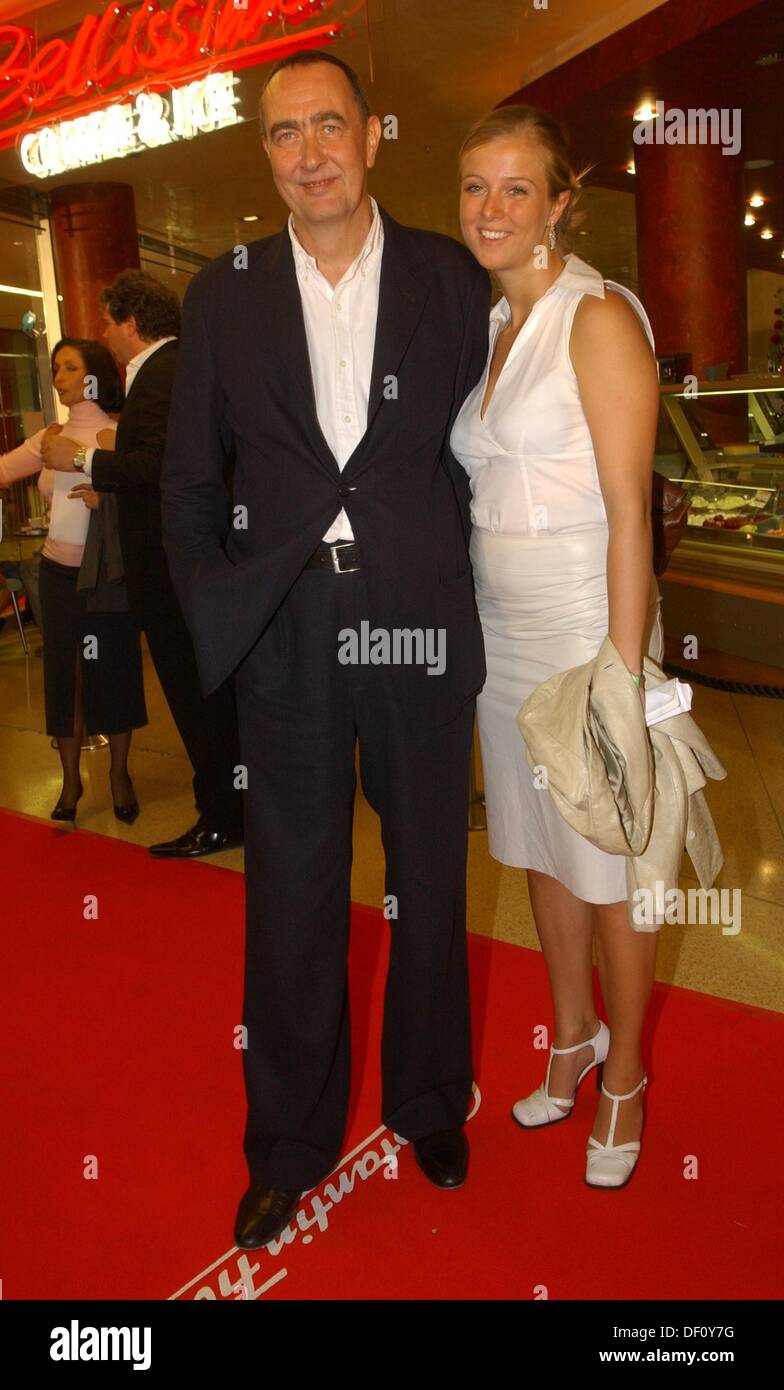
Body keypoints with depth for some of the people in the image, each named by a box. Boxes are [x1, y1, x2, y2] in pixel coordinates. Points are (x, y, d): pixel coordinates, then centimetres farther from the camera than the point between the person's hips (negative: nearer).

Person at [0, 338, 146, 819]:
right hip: (60, 571, 4)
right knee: (63, 672, 7)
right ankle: (70, 780, 21)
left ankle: (119, 774, 22)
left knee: (114, 671, 4)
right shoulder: (50, 438, 8)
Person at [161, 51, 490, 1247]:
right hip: (286, 640, 1)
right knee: (291, 895, 9)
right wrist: (215, 615, 1)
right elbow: (189, 476, 8)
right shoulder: (225, 293, 6)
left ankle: (429, 1104, 37)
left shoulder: (454, 280, 4)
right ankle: (289, 1144, 29)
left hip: (421, 629, 0)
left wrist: (463, 585, -1)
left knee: (429, 879, 13)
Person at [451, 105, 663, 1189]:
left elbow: (629, 510, -15)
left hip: (589, 622, -7)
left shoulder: (600, 317, -9)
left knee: (607, 864, 5)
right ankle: (573, 1032, 37)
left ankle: (624, 1074, 26)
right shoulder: (490, 326, 13)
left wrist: (623, 672, -19)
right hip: (502, 629, 7)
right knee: (541, 850, 17)